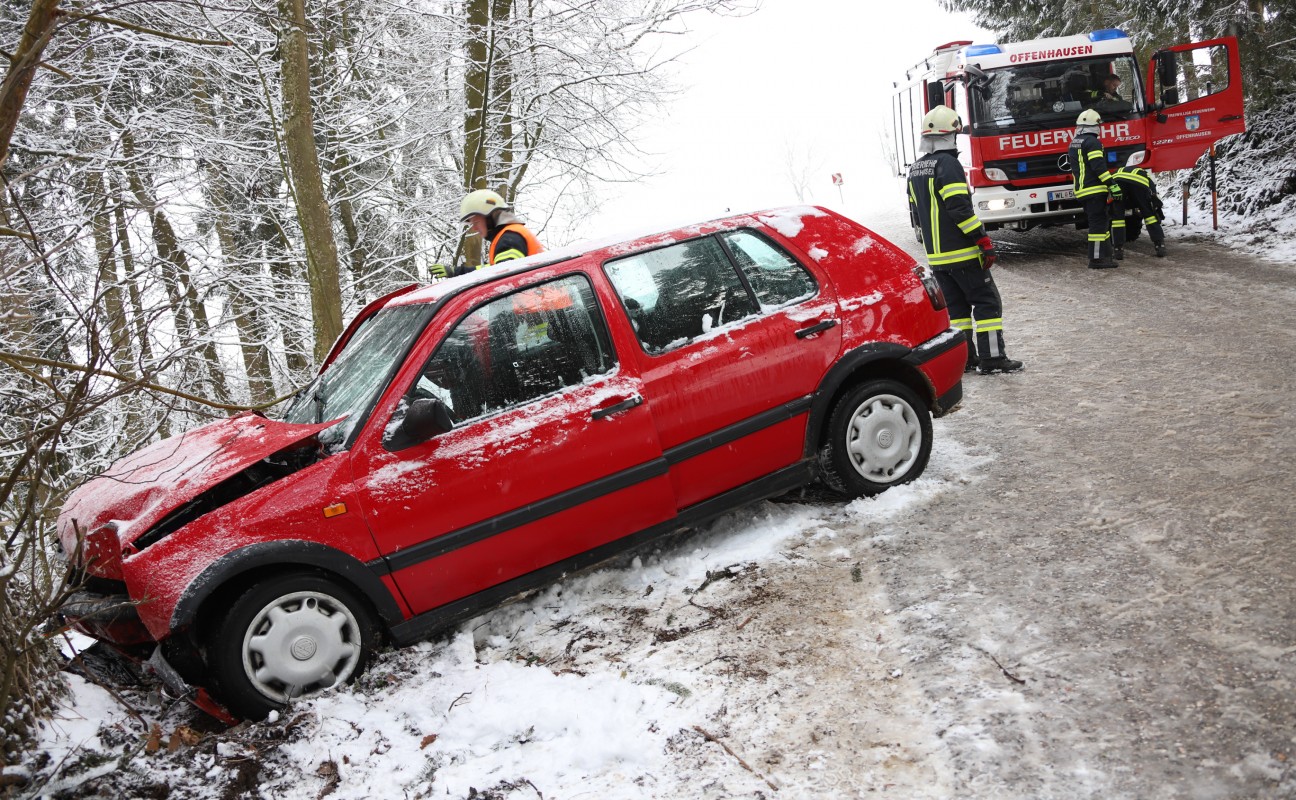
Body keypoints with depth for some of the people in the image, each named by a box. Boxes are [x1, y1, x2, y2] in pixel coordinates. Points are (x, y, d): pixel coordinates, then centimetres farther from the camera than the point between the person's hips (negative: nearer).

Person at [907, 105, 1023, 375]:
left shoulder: (915, 170, 12)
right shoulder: (947, 163, -14)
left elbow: (916, 213, 18)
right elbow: (960, 208, -21)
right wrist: (984, 241, -17)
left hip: (935, 256, 8)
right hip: (962, 253, -8)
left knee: (956, 305, 13)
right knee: (987, 302, -2)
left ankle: (963, 358, 14)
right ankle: (992, 359, -3)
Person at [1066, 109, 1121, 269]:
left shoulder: (1073, 144, 18)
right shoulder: (1092, 142, -11)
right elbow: (1099, 167, -19)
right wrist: (1112, 184, -19)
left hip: (1081, 191, 9)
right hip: (1094, 190, -9)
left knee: (1102, 222, 15)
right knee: (1098, 224, -8)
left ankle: (1104, 255, 17)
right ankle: (1096, 259, -9)